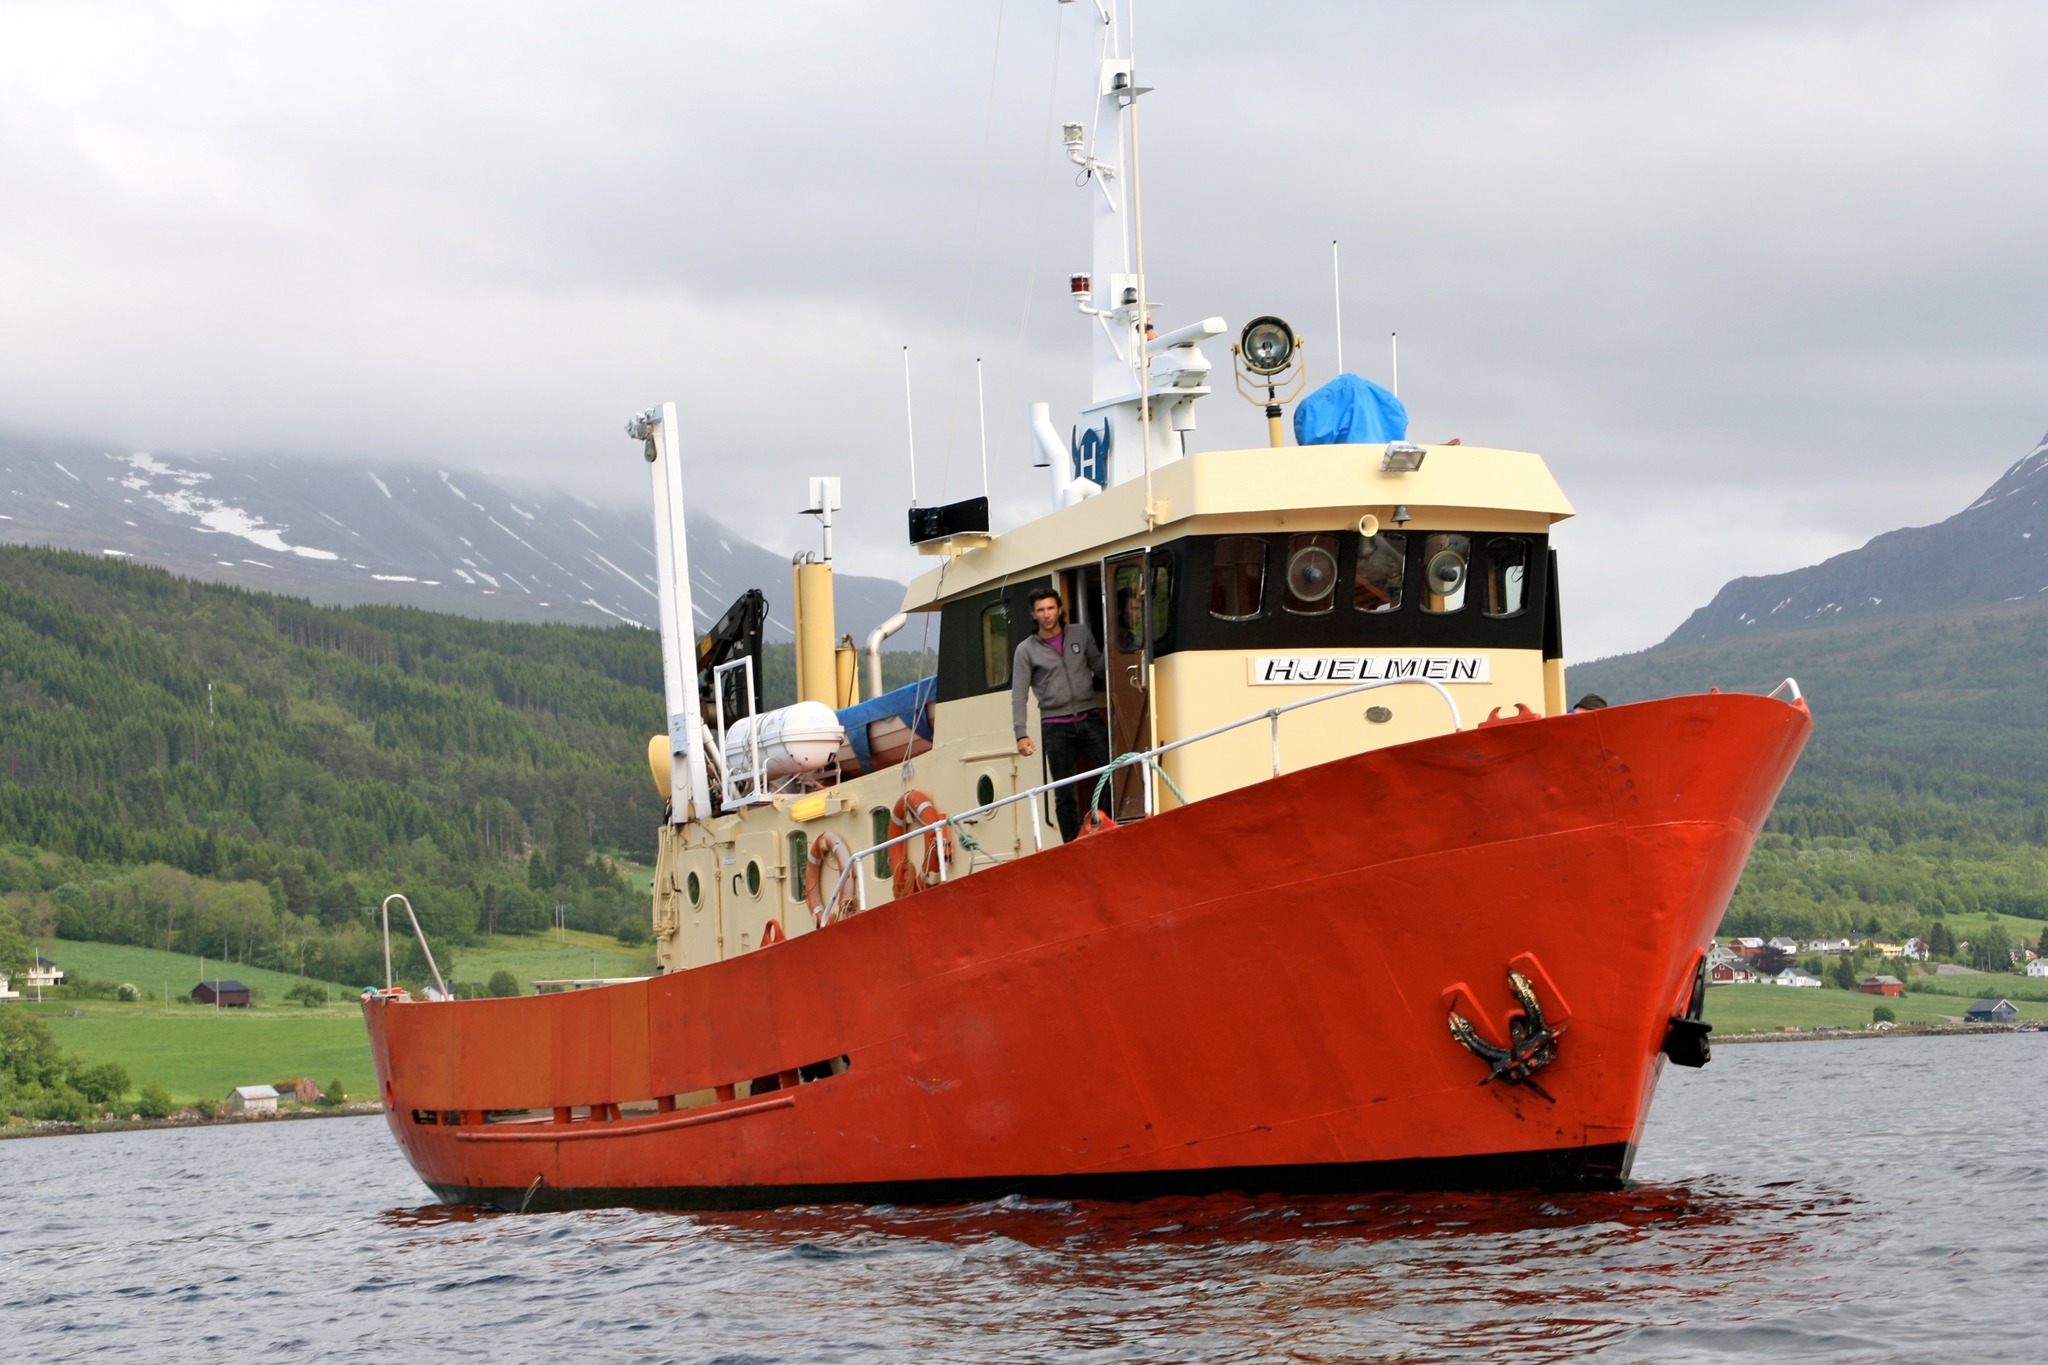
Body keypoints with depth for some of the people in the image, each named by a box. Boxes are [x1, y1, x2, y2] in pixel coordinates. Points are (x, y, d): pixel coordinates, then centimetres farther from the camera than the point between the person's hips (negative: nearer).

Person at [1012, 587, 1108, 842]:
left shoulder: (1080, 633, 8)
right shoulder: (1026, 650, 2)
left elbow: (1099, 668, 13)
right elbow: (1018, 695, -1)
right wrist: (1021, 734, -9)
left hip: (1089, 719, 1)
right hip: (1056, 726, -1)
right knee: (1064, 793, 1)